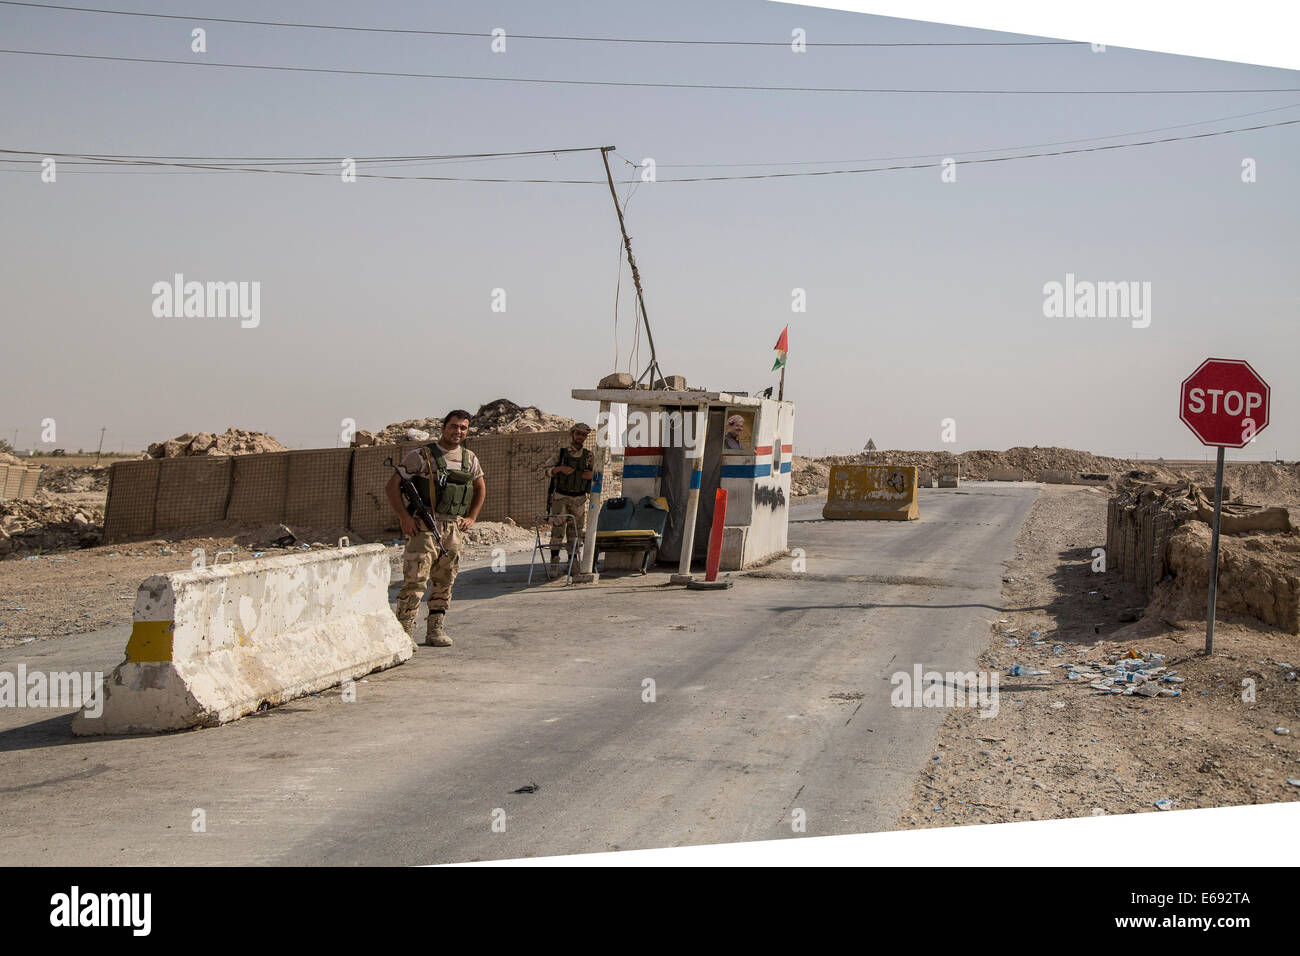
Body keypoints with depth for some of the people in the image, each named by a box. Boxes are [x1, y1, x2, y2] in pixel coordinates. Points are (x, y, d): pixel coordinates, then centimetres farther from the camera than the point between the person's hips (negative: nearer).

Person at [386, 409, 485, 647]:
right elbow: (393, 486, -5)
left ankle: (435, 631, 18)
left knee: (444, 582, 10)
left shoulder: (469, 458, 12)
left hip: (453, 528, 6)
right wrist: (404, 517, -14)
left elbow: (480, 489, 29)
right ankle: (404, 633, -9)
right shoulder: (421, 455, -5)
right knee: (415, 580, -11)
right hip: (424, 526, -6)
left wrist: (471, 517, 17)